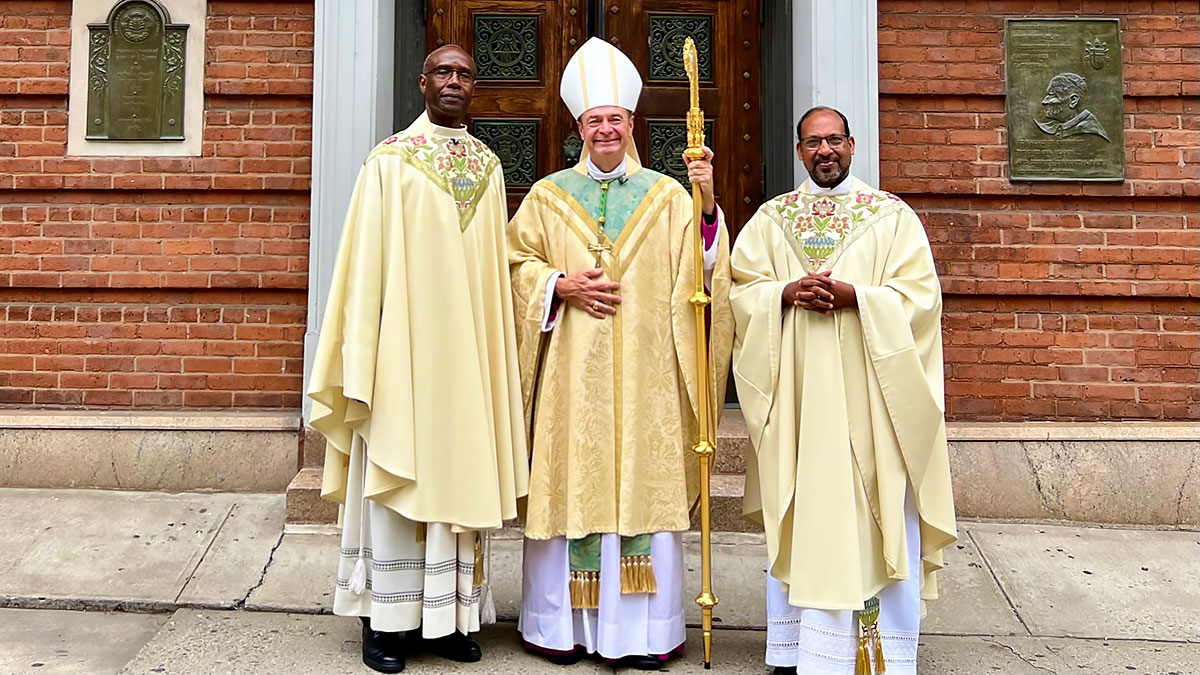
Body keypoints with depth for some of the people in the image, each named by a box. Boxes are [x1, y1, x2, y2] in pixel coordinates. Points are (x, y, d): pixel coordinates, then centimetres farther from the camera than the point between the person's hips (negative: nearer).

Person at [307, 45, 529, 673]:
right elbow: (367, 263, -4)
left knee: (459, 474, 8)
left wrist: (497, 357, 9)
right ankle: (386, 619, 12)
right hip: (405, 349, -4)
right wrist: (363, 361, -11)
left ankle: (449, 614, 18)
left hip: (468, 352, 4)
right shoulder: (389, 161, 0)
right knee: (396, 476, 0)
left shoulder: (489, 167, 12)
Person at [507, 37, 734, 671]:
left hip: (643, 374, 0)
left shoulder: (667, 197, 9)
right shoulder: (547, 196, 10)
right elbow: (517, 266, 9)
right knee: (568, 487, 2)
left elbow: (699, 270, 0)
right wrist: (561, 286, -8)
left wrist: (707, 205, -15)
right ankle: (562, 624, 15)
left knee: (643, 486, 1)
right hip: (570, 374, 0)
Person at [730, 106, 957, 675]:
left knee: (877, 515, -2)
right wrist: (788, 293, -14)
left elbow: (920, 294, -3)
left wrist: (853, 296, -17)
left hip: (869, 392, -2)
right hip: (797, 392, 2)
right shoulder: (771, 218, 12)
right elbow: (740, 289, 5)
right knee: (799, 513, 5)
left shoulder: (892, 216, 5)